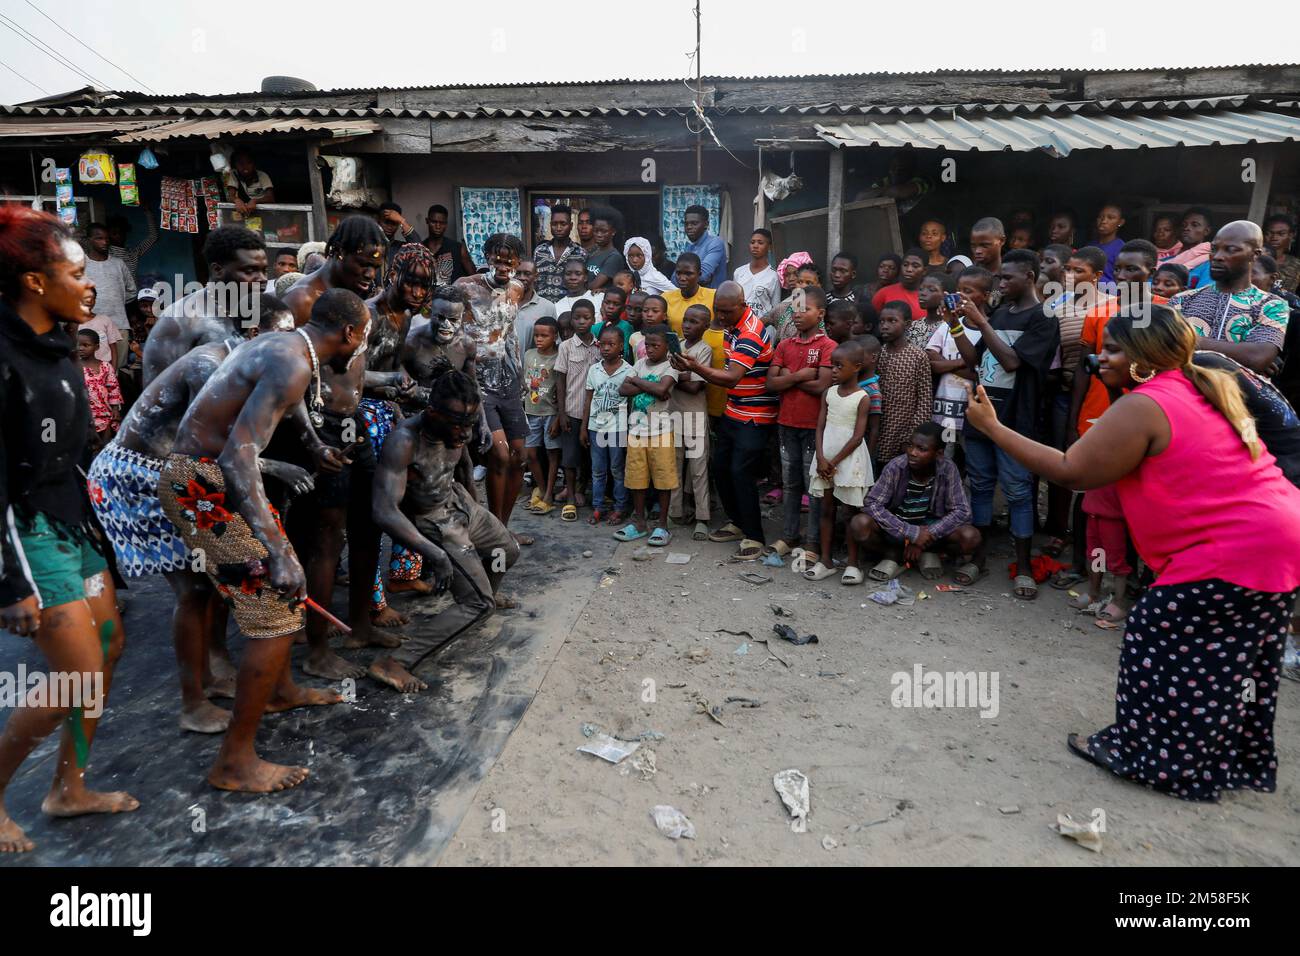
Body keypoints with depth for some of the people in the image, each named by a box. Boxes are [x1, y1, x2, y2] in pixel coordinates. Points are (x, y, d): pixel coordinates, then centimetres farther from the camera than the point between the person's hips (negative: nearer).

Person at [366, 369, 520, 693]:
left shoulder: (458, 429, -14)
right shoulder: (404, 440, -35)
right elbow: (384, 511, -41)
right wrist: (435, 555, -45)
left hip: (459, 501, 7)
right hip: (435, 524, -7)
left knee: (509, 551, 26)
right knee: (478, 605, -15)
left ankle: (489, 593, 58)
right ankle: (392, 664, -14)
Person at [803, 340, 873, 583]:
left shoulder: (862, 398, -8)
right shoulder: (828, 393, 5)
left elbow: (858, 436, -12)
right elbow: (820, 427, 3)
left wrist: (835, 462, -13)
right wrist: (821, 459, -10)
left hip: (849, 459, -5)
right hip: (826, 458, 5)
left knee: (851, 510, 3)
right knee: (827, 508, 9)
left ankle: (852, 563, 12)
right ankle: (825, 560, 15)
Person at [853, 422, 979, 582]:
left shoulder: (948, 470, -16)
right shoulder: (896, 467, -20)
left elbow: (962, 511, -16)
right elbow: (871, 504, -23)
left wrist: (927, 535, -26)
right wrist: (912, 533, -30)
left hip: (930, 529, 1)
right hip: (897, 530, -1)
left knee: (971, 537, -26)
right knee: (860, 524, -30)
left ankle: (928, 554, 4)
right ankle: (893, 555, 1)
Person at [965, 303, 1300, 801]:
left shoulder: (1142, 408, -17)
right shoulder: (1200, 392, 13)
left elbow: (1070, 470, -16)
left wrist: (991, 427, -12)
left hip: (1233, 553, -10)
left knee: (1161, 644, 3)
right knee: (1228, 660, 22)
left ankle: (1149, 756, 17)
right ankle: (1237, 759, 38)